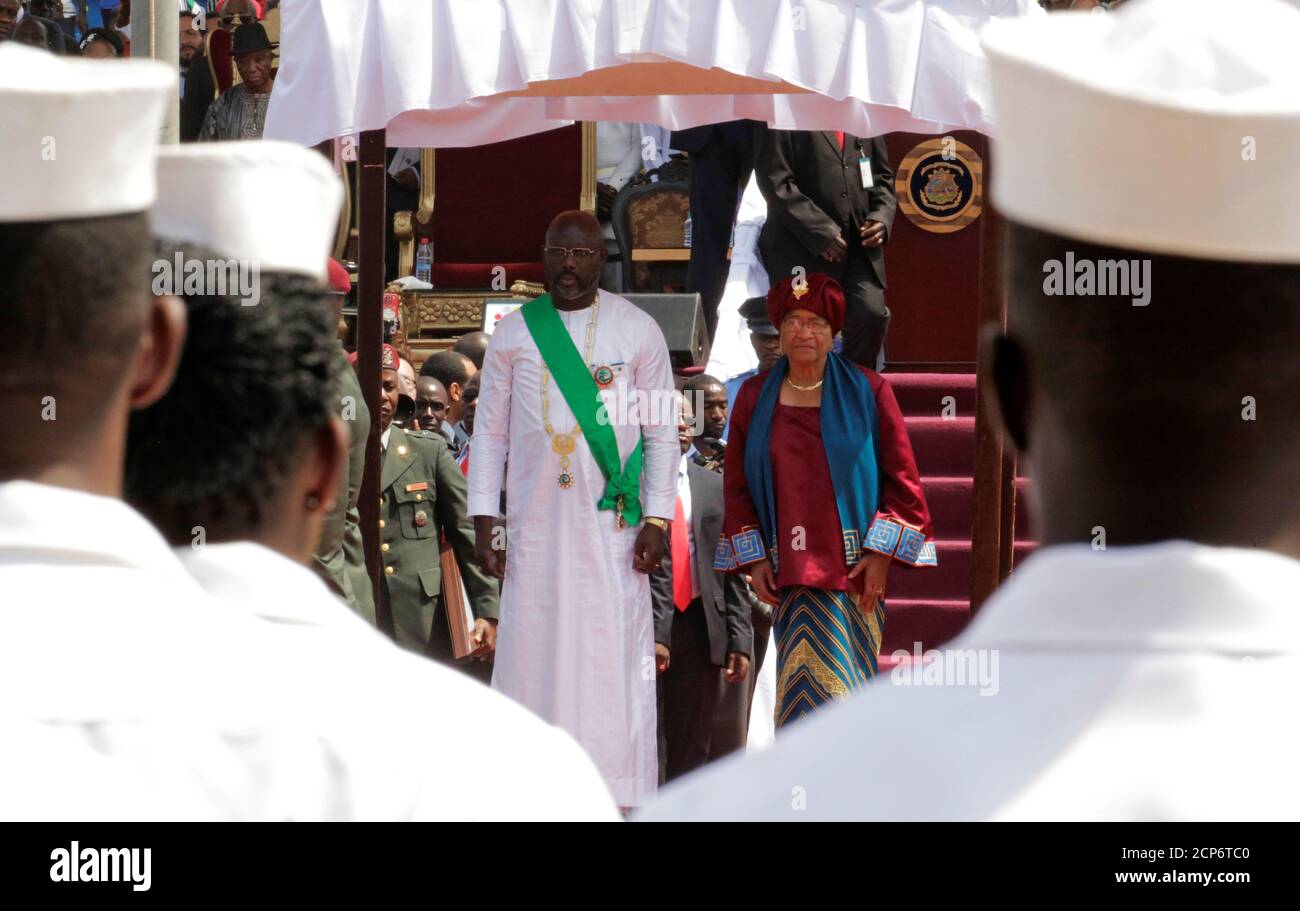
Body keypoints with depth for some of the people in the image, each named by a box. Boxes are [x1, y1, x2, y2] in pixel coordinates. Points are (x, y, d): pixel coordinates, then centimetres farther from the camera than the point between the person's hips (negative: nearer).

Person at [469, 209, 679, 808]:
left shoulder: (637, 331, 3)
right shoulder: (515, 332, 7)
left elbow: (662, 433, 4)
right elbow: (489, 432, 9)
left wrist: (657, 522, -4)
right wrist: (483, 524, 2)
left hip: (611, 520, -1)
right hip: (535, 523, 1)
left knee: (612, 653, -4)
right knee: (532, 652, -1)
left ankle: (617, 796, -1)